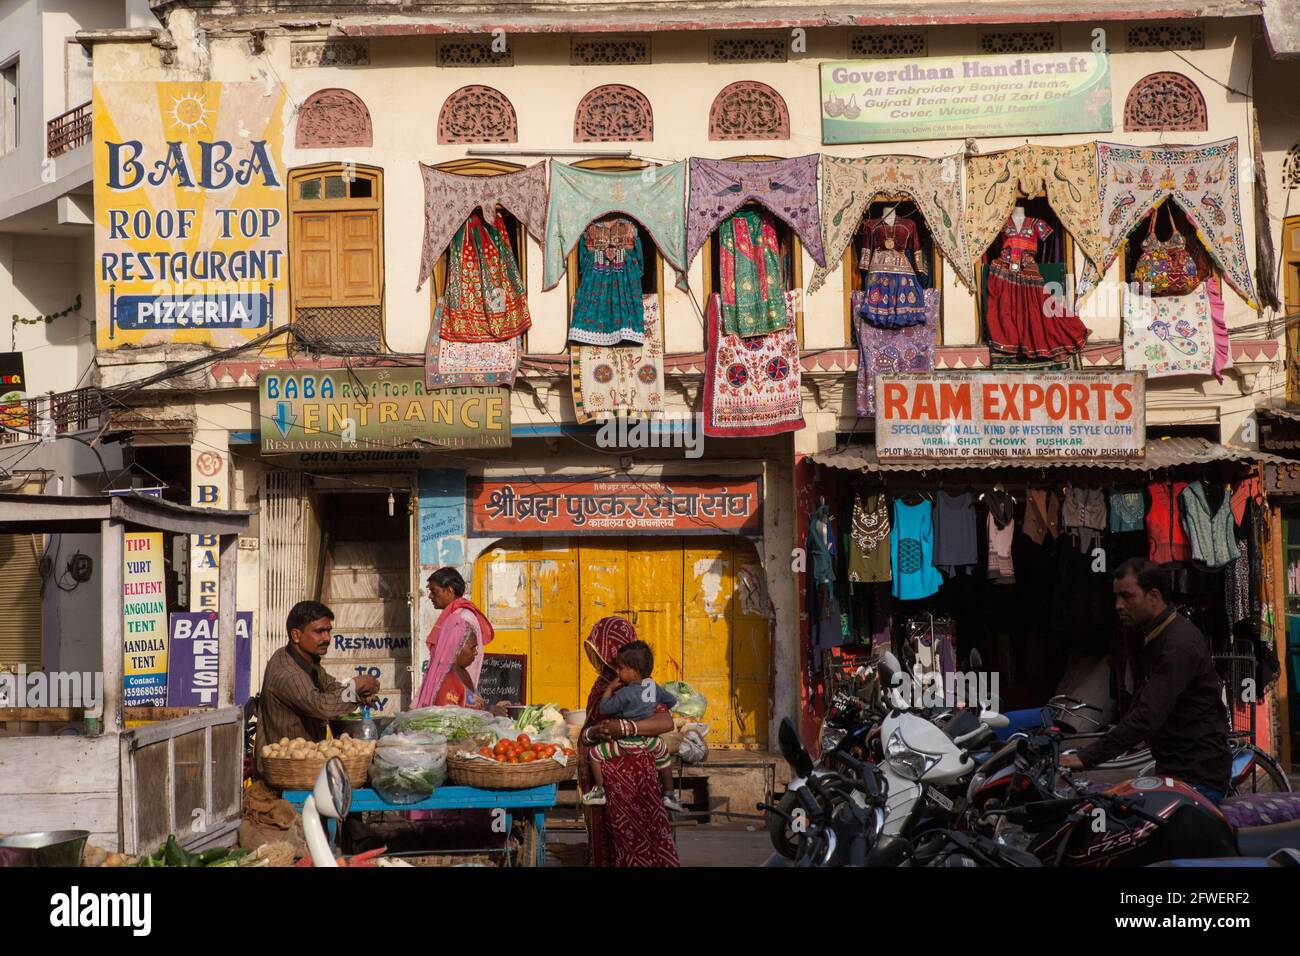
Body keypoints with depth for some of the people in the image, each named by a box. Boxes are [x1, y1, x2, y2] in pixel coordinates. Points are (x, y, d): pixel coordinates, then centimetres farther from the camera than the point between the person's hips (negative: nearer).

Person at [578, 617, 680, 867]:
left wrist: (625, 727, -36)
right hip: (603, 774, 7)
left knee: (634, 840, -4)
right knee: (606, 842, 14)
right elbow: (591, 726, 13)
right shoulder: (603, 682, 10)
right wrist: (591, 734, -10)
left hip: (629, 772, -7)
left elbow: (666, 722, -26)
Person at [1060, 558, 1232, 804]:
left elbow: (1148, 716, -28)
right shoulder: (1155, 636, 14)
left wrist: (1087, 758, -29)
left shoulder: (1179, 645, -20)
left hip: (1198, 776, -10)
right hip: (1174, 769, 10)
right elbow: (1144, 697, 24)